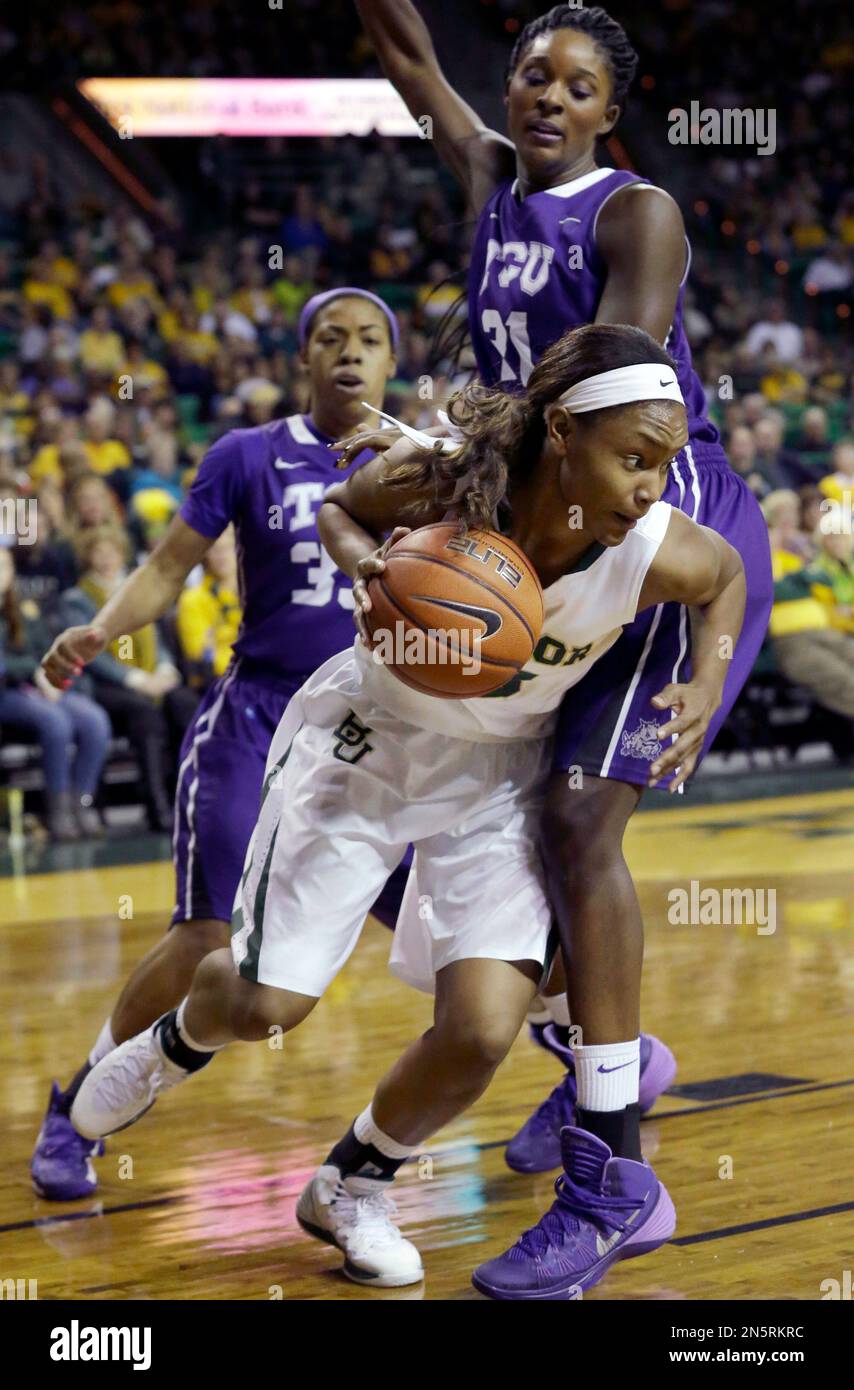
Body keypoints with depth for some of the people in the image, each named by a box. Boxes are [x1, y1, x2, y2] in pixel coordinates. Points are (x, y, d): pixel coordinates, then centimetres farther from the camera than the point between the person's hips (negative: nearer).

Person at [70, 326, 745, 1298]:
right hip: (368, 738, -1)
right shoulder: (433, 481, -30)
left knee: (483, 1030, -13)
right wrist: (367, 565, -27)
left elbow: (729, 572, 0)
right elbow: (339, 510, -6)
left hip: (499, 773, 1)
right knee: (267, 1002, 5)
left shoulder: (658, 554, -26)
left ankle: (350, 1186, 17)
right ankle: (178, 1042, 44)